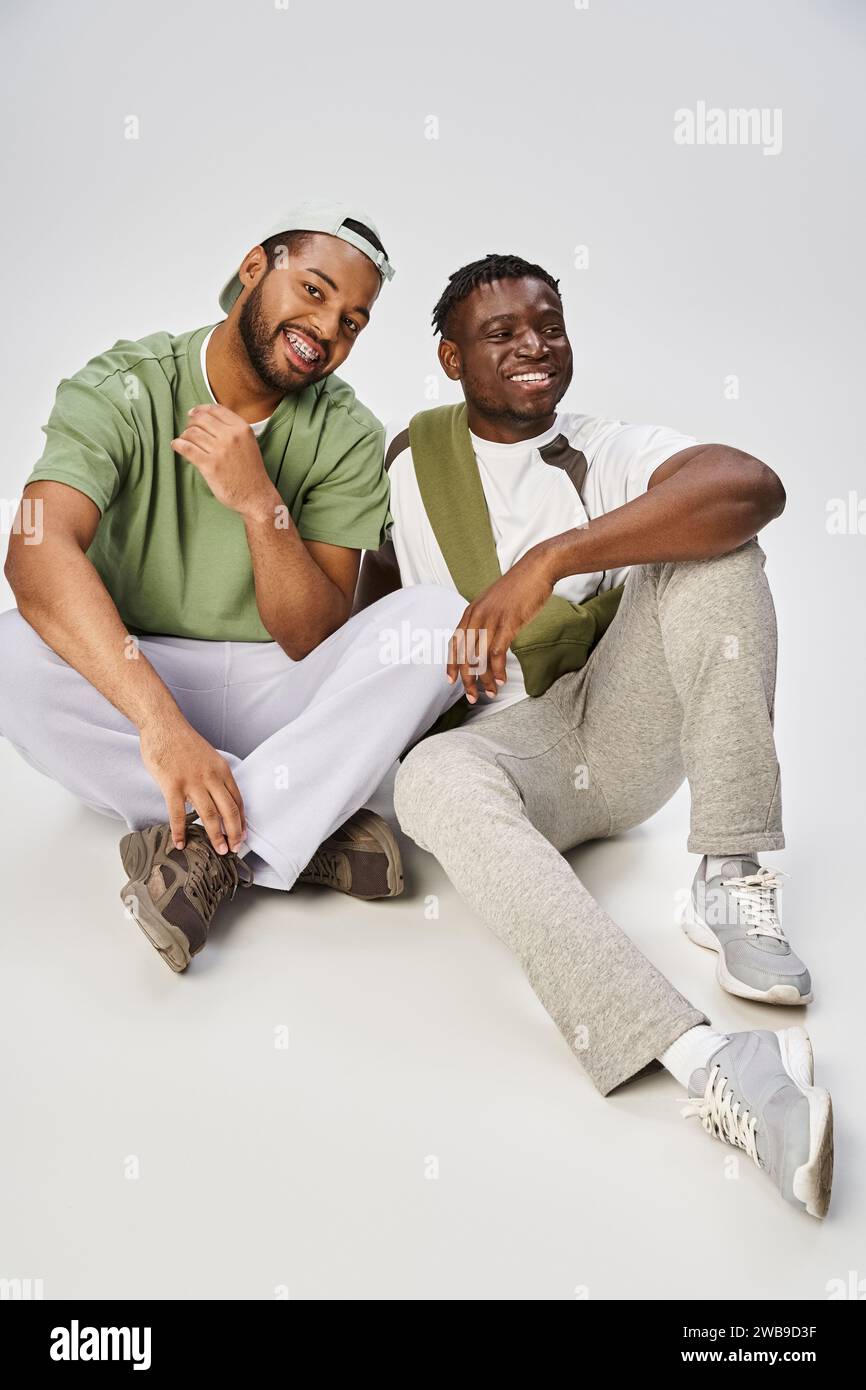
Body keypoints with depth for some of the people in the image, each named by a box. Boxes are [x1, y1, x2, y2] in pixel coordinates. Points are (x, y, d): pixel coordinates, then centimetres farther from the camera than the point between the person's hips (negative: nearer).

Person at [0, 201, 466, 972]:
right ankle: (309, 829, -25)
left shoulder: (347, 436, -4)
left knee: (442, 617, -23)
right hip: (127, 678, -1)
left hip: (278, 690, 1)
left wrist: (260, 503, -27)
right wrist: (160, 721, -42)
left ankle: (211, 846, -28)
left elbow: (313, 640, -10)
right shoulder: (123, 389, -10)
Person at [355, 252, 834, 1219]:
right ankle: (705, 1063, -52)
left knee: (708, 533, -19)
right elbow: (374, 596, 23)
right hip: (506, 748, 0)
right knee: (432, 778, -35)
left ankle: (732, 885, -26)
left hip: (628, 730, 1)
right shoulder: (412, 457, 13)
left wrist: (552, 557, -30)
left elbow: (754, 486, -19)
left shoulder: (614, 456, 4)